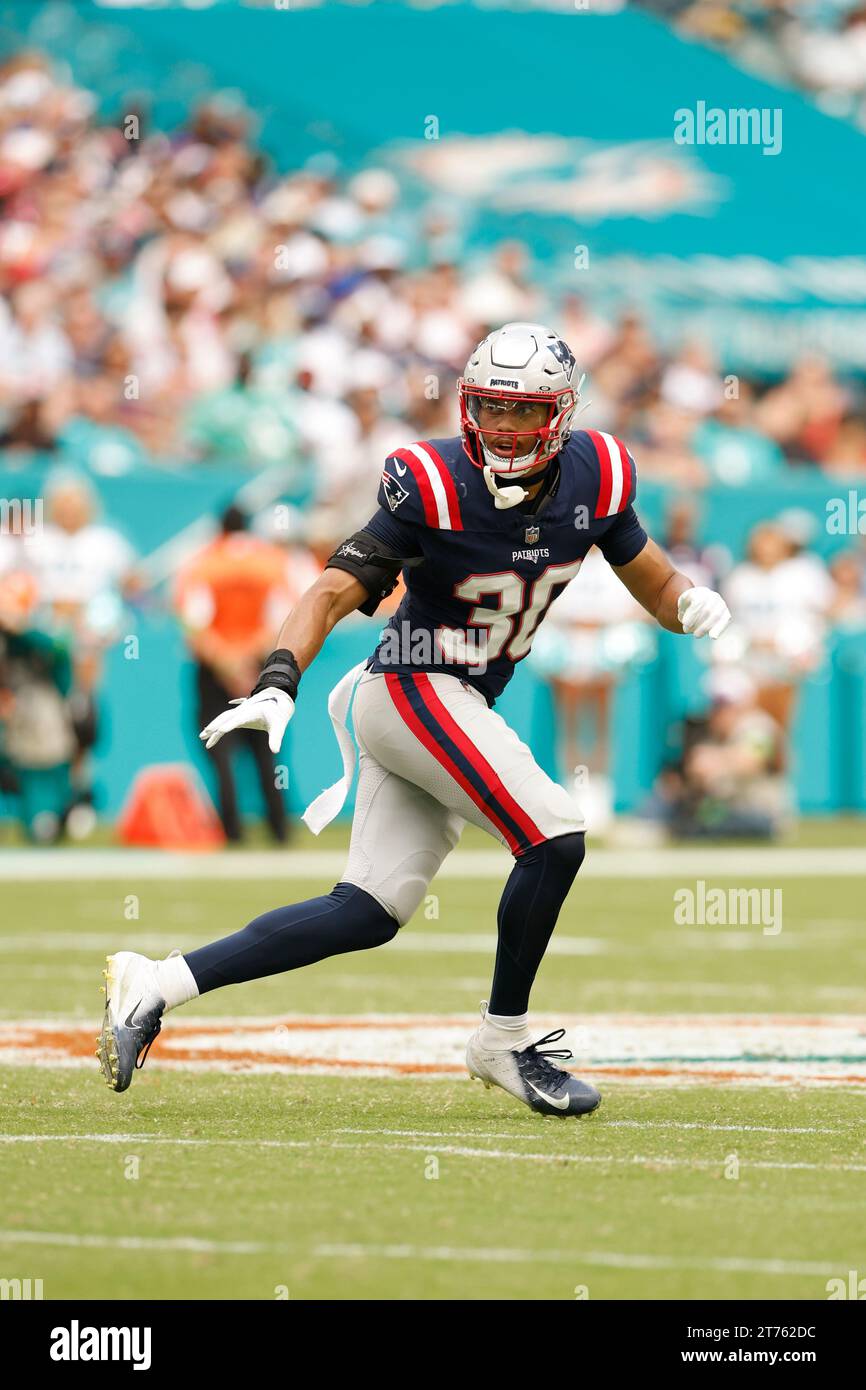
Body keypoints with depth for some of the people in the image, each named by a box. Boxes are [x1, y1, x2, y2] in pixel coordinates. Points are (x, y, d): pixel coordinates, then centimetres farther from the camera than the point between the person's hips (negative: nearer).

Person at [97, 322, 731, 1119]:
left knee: (368, 914, 3)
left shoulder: (594, 479, 0)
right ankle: (505, 1041, 0)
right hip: (414, 689, -7)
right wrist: (278, 686, -32)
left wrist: (691, 602, -13)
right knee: (555, 838, -18)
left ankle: (156, 987, 5)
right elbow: (335, 592, -18)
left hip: (457, 709, 7)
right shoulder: (436, 486, -16)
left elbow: (656, 586, 11)